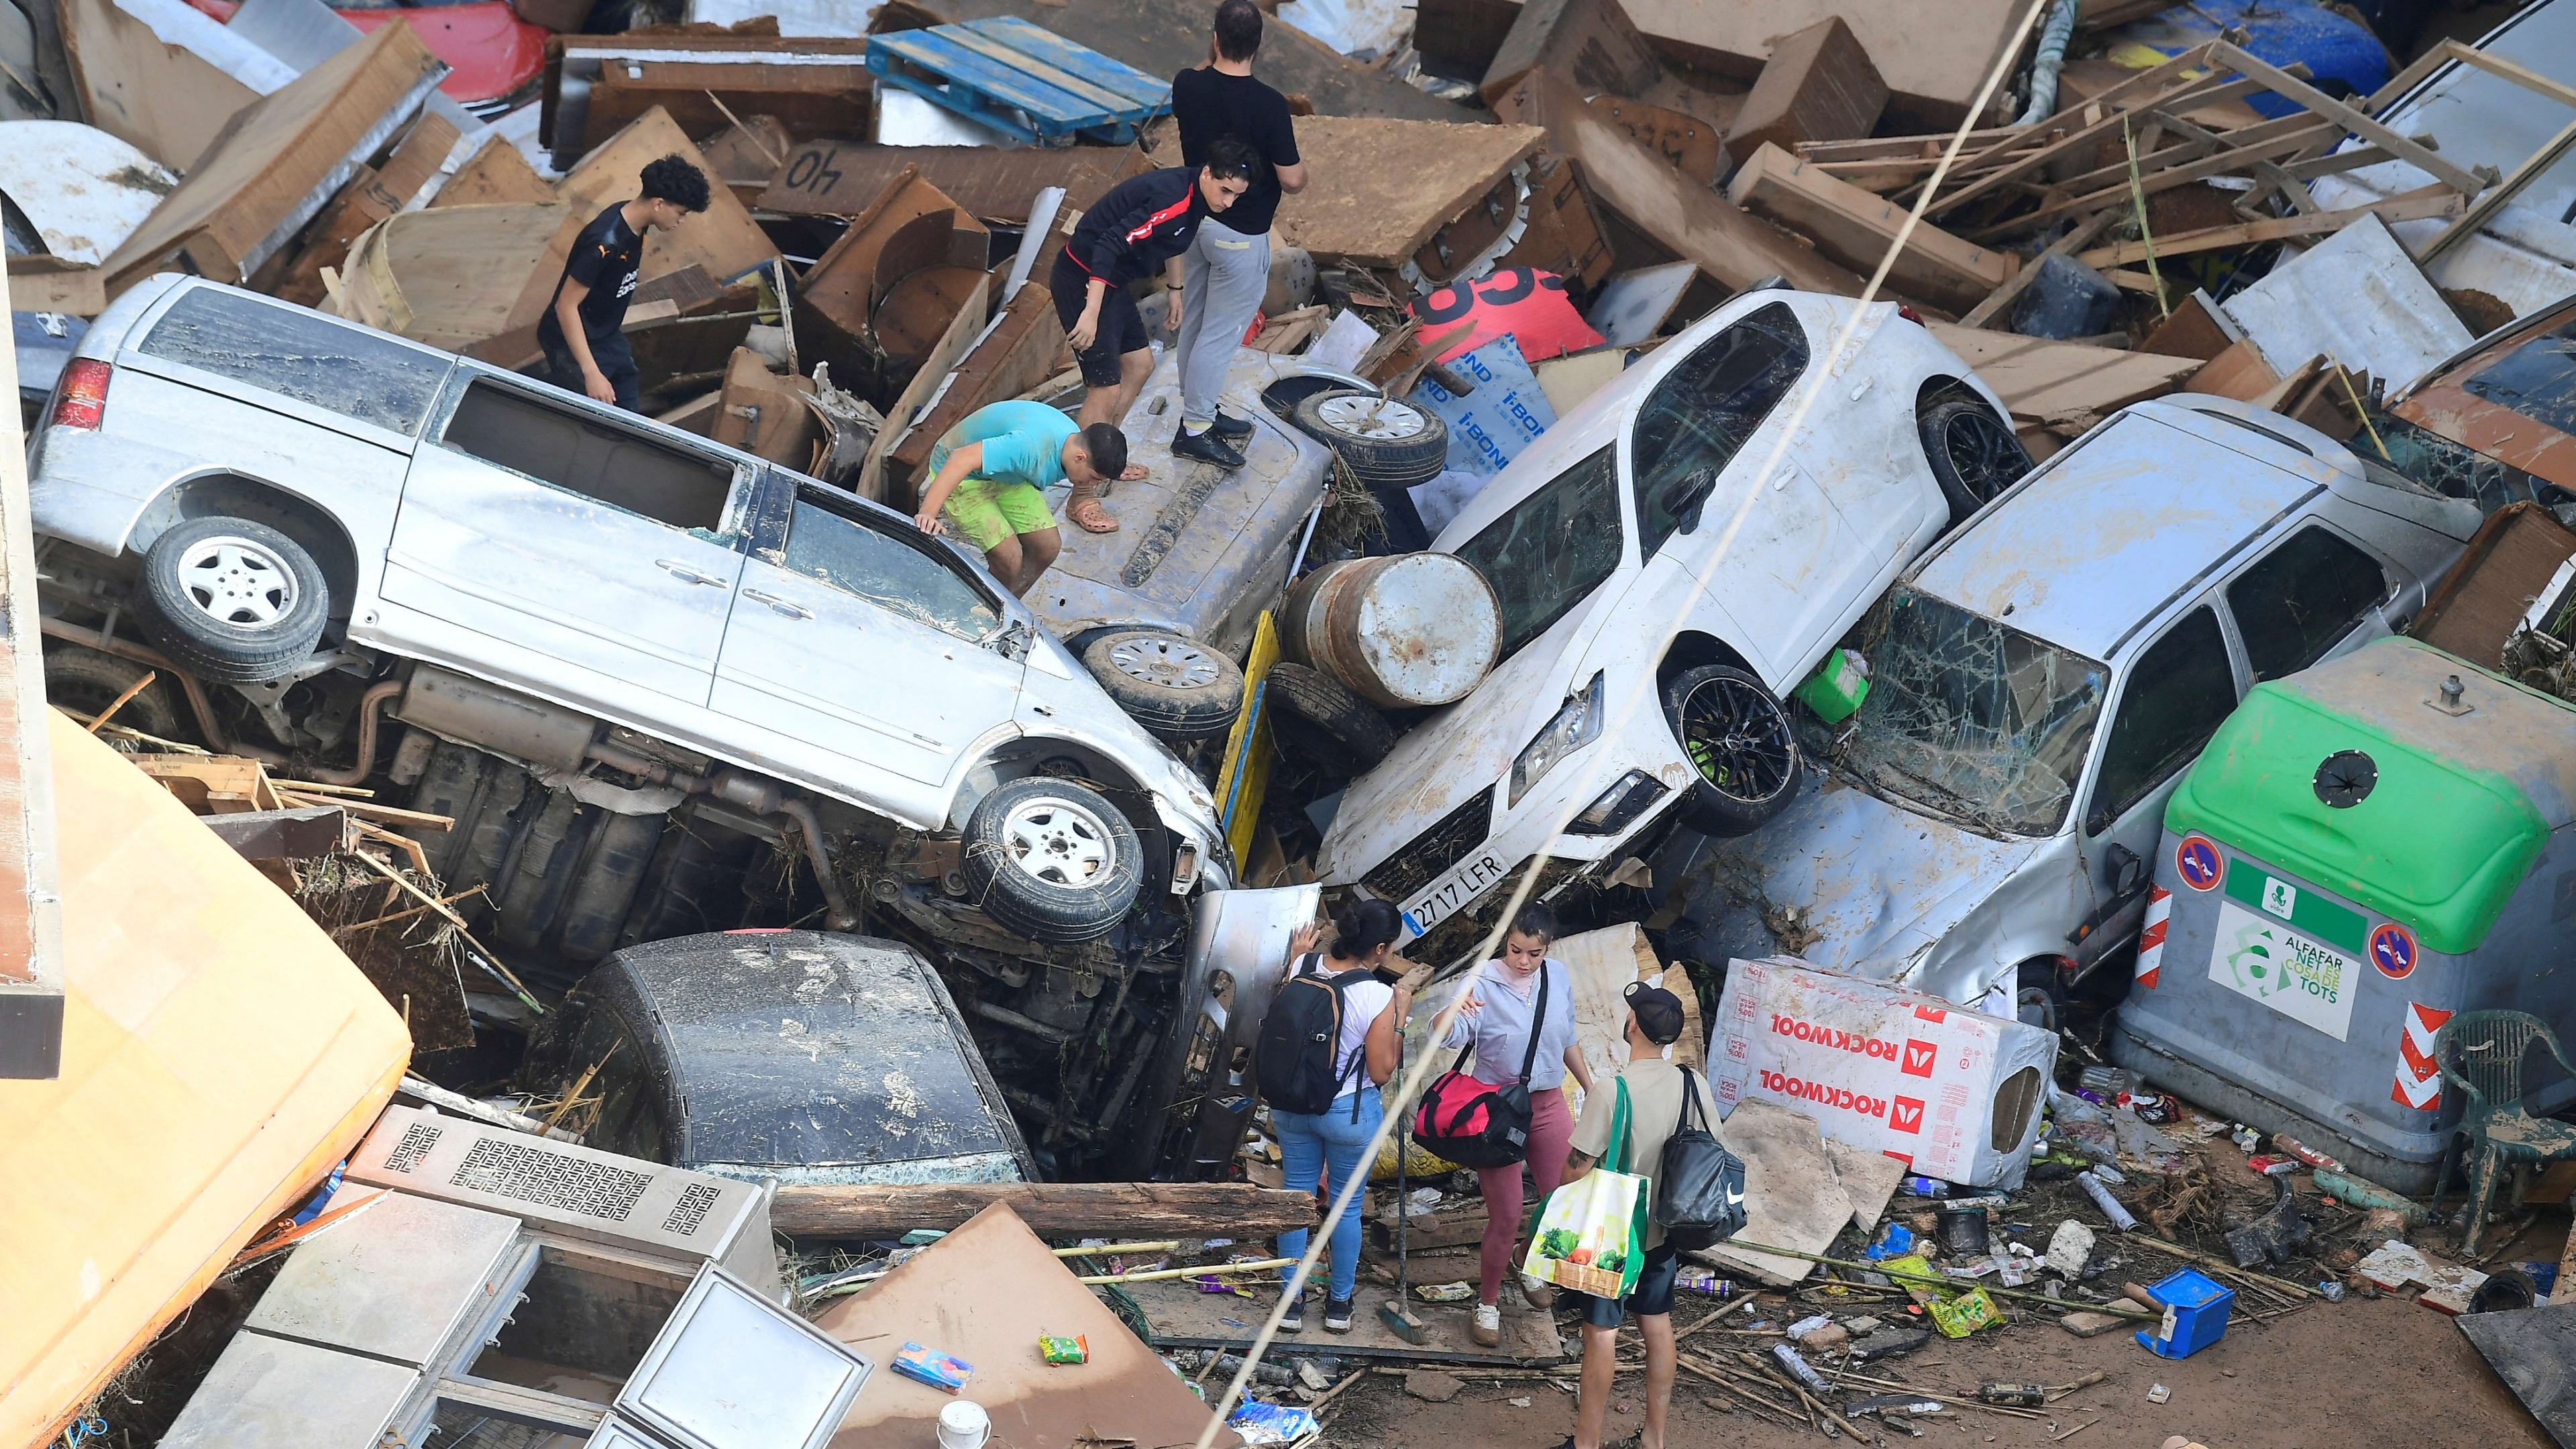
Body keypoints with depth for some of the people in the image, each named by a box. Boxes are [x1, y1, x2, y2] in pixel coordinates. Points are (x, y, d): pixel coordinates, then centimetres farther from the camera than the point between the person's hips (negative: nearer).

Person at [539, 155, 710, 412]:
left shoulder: (634, 222, -4)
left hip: (608, 337, 9)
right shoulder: (605, 243, -31)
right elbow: (566, 306, -28)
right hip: (573, 343, -9)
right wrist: (591, 373, -31)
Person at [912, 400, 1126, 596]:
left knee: (1048, 547, 2)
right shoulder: (1031, 446, -39)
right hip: (962, 476, -9)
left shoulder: (1075, 441, -9)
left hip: (1006, 475, 9)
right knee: (1010, 559, -18)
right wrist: (927, 514, -53)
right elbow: (962, 459, -46)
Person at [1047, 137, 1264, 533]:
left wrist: (1175, 289, 34)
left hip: (1111, 283, 11)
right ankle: (1082, 499, 0)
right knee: (1107, 389, -10)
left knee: (1139, 363, 23)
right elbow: (1110, 245, -33)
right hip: (1082, 282, -11)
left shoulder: (1195, 196, 3)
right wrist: (1091, 313, -35)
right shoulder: (1172, 199, -28)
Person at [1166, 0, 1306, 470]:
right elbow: (1292, 181, -18)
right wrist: (1296, 161, 3)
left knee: (1195, 323, 19)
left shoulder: (1187, 86, -8)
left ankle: (1201, 410, 33)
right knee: (1221, 334, 3)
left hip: (1195, 218, 7)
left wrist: (1213, 56, 11)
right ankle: (1194, 430, 8)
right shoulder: (1269, 105, -24)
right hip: (1241, 235, -6)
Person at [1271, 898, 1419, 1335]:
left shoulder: (1304, 967, -12)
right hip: (1350, 1112, -4)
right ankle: (1339, 1303, 31)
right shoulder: (1378, 996, -25)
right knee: (1347, 1206, 16)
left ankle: (1291, 1303, 29)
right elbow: (1381, 1071, -16)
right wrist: (1400, 1015, -9)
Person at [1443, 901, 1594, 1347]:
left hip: (1549, 1105, 5)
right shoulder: (1484, 983, -19)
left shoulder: (1558, 977, -3)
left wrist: (1592, 1088, 17)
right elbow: (1449, 1038, -33)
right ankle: (1488, 1302, 19)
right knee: (1505, 1217, -2)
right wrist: (1454, 1011, -54)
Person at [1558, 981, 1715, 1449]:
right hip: (1665, 1230, 5)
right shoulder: (1694, 1085, -7)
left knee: (1601, 1333, 4)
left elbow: (1577, 1169, -18)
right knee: (1658, 1325, 16)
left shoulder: (1611, 1093, -24)